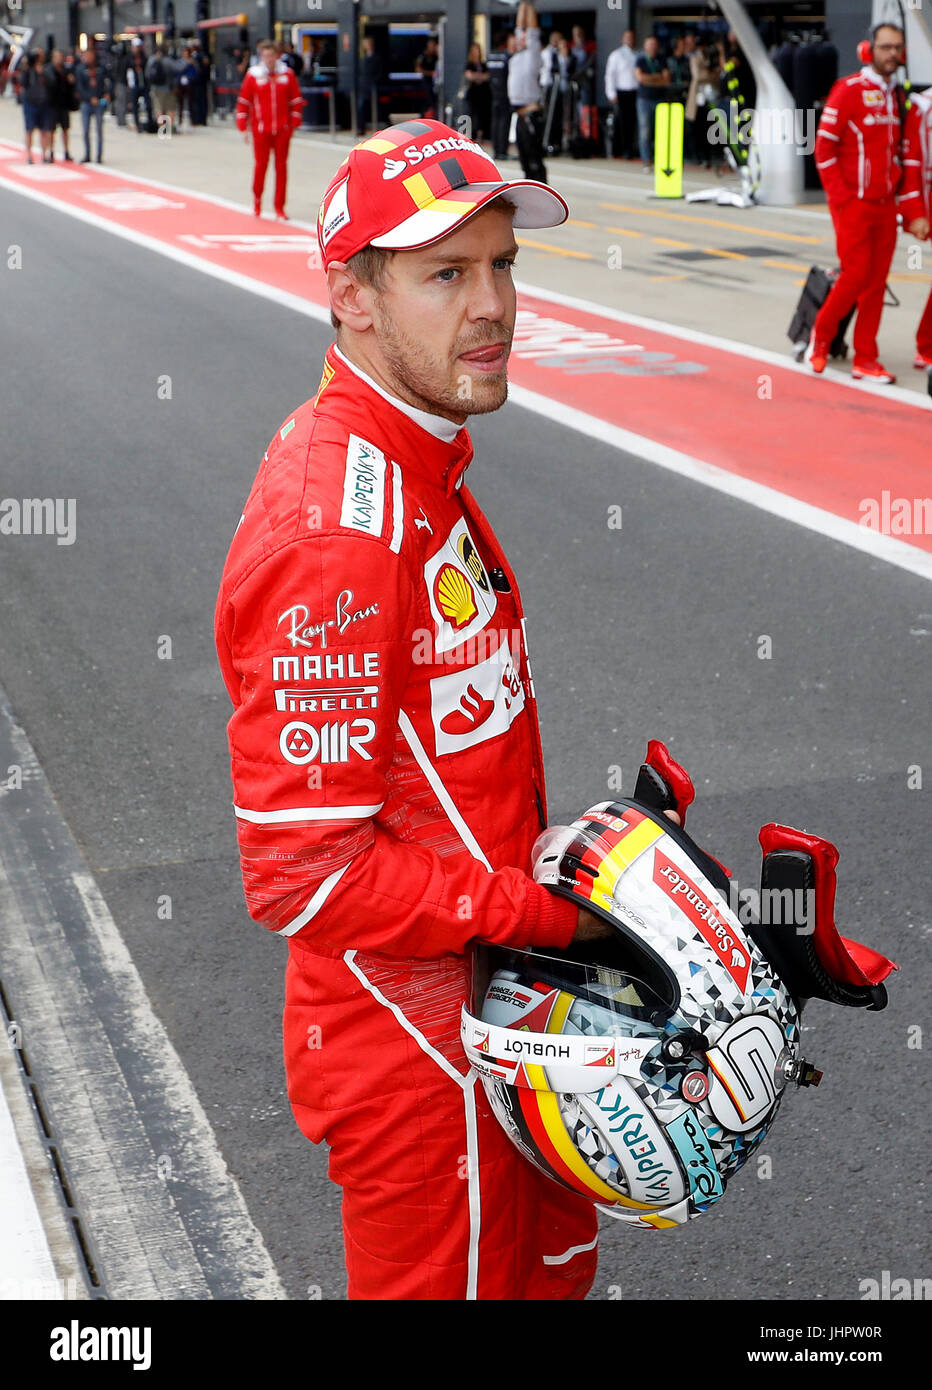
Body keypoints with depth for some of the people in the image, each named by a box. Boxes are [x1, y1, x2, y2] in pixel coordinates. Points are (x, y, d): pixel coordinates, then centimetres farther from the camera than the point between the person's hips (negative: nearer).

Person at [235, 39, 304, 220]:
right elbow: (243, 101, 3)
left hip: (282, 129, 1)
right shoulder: (253, 75, -1)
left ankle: (279, 207, 8)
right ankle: (257, 200, 24)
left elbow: (296, 99, 9)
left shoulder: (287, 74, 3)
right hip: (260, 129, -1)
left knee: (281, 166, 2)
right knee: (261, 165, 0)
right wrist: (243, 127, 1)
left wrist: (294, 122, 5)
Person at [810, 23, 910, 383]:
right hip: (853, 204, -6)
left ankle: (865, 360, 10)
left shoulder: (897, 96, 12)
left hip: (885, 205, 6)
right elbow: (824, 146, -11)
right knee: (856, 275, -9)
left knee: (877, 280, 5)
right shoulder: (849, 89, -9)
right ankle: (821, 335, 15)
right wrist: (840, 195, -13)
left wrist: (895, 189, 10)